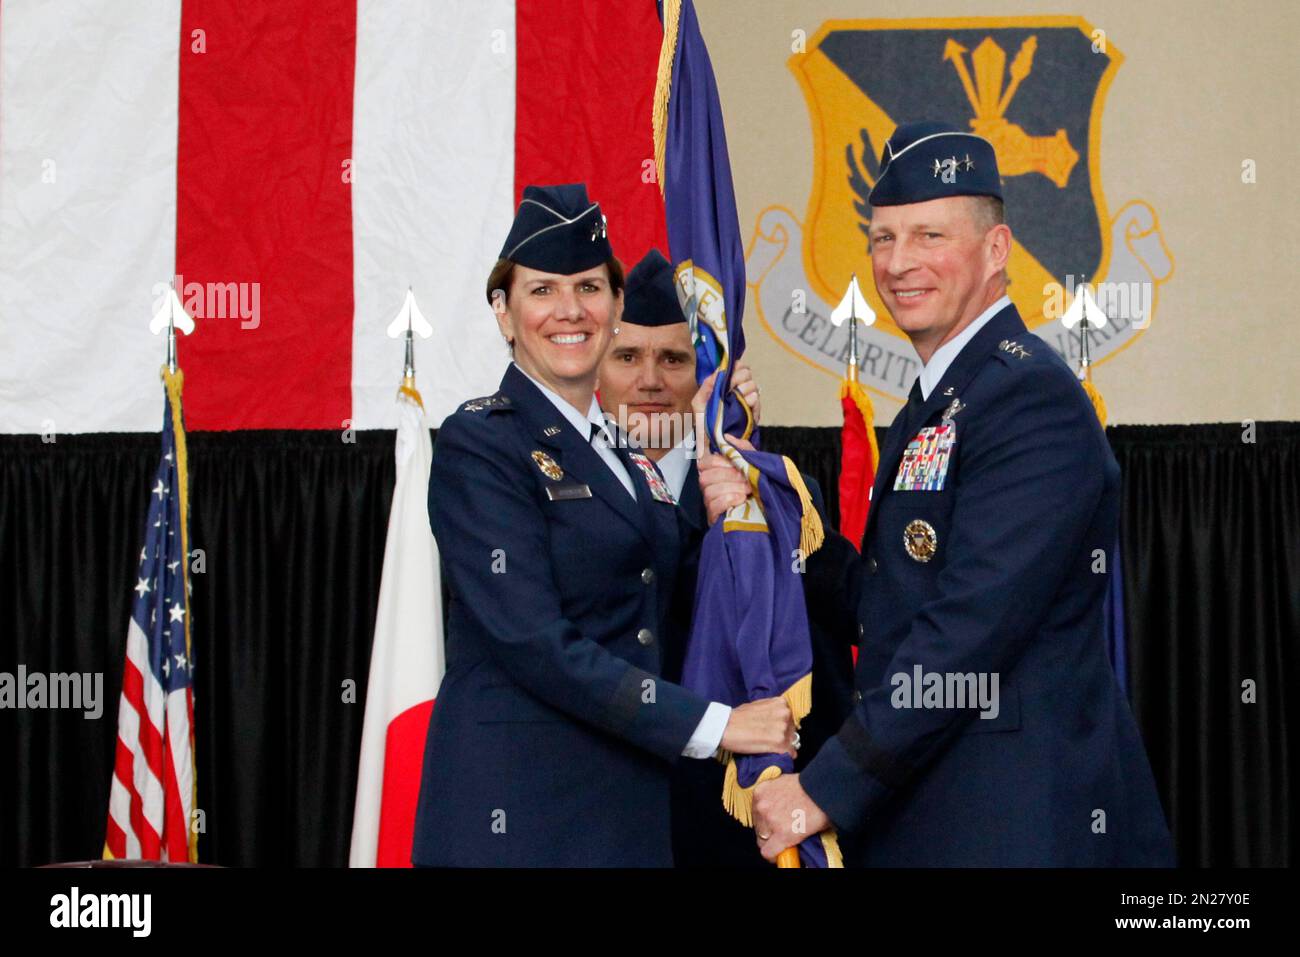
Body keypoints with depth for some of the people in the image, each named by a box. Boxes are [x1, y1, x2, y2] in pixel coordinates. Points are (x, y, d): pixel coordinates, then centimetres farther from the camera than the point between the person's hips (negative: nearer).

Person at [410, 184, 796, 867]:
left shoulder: (630, 457, 15)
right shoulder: (478, 443, -8)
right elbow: (536, 645, -17)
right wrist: (714, 726, -16)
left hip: (631, 809, 7)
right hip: (521, 808, -7)